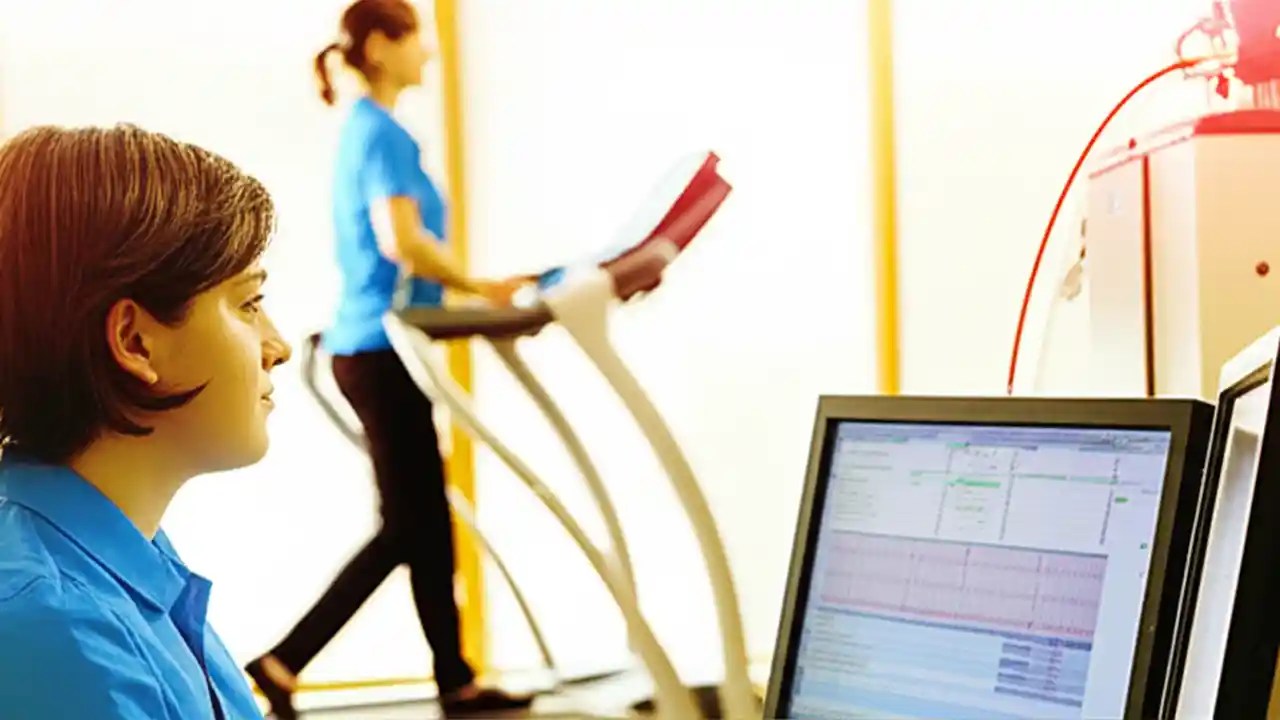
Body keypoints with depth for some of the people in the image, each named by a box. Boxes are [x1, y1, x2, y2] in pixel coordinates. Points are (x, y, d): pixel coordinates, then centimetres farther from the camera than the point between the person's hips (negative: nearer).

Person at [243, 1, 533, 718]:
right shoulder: (384, 133, -13)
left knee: (425, 522, 11)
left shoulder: (367, 131, 16)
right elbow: (400, 241, -24)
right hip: (381, 348, -10)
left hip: (375, 345, 10)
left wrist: (471, 290, 16)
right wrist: (479, 287, -16)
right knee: (410, 526, -2)